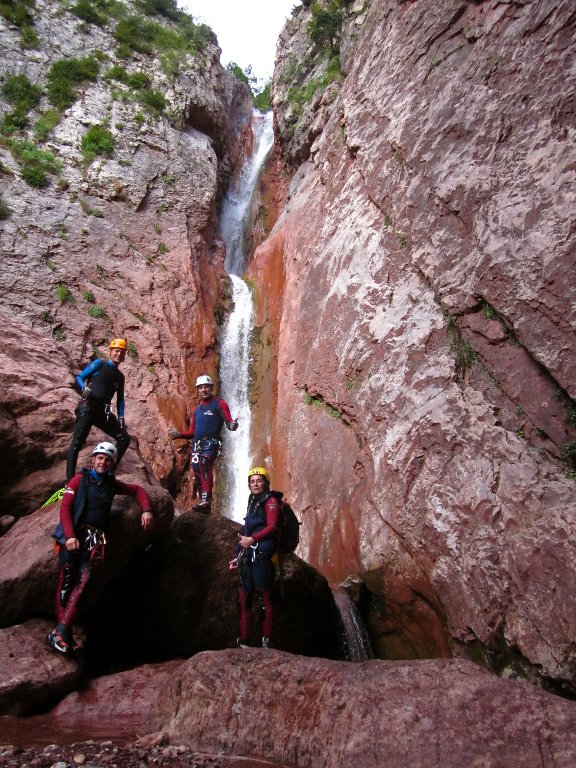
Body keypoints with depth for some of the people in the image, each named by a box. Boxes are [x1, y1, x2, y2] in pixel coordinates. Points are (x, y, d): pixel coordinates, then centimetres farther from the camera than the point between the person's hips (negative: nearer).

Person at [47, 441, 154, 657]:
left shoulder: (112, 484, 19)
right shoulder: (79, 480, 8)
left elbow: (137, 490, 27)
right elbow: (65, 508, -1)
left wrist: (146, 510, 9)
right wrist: (70, 536, -15)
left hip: (95, 536, 2)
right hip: (74, 533, -2)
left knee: (84, 582, -15)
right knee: (66, 580, -13)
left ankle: (59, 632, -18)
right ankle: (64, 632, -14)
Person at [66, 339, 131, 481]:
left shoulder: (120, 377, 20)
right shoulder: (99, 363, 6)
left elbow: (120, 398, 19)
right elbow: (79, 377, 1)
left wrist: (121, 417, 4)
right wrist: (84, 388, -20)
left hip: (103, 411, 6)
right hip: (87, 407, -6)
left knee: (124, 438, -4)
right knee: (77, 443, -15)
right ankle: (70, 480, -17)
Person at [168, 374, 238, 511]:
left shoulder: (219, 403, 4)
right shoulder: (197, 410, 24)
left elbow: (229, 421, -8)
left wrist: (232, 425, -32)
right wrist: (178, 434, 9)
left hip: (210, 443, -7)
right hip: (197, 445, 8)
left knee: (204, 464, -30)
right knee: (197, 473, 3)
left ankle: (206, 500, -39)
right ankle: (203, 501, 12)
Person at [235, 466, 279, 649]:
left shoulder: (270, 500, 0)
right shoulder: (252, 502, 23)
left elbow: (272, 526, -13)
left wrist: (252, 539, -20)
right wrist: (241, 555, 22)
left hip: (262, 553, -8)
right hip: (249, 556, 8)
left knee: (264, 596, -10)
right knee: (244, 597, 5)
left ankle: (266, 640, -5)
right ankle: (244, 641, 11)